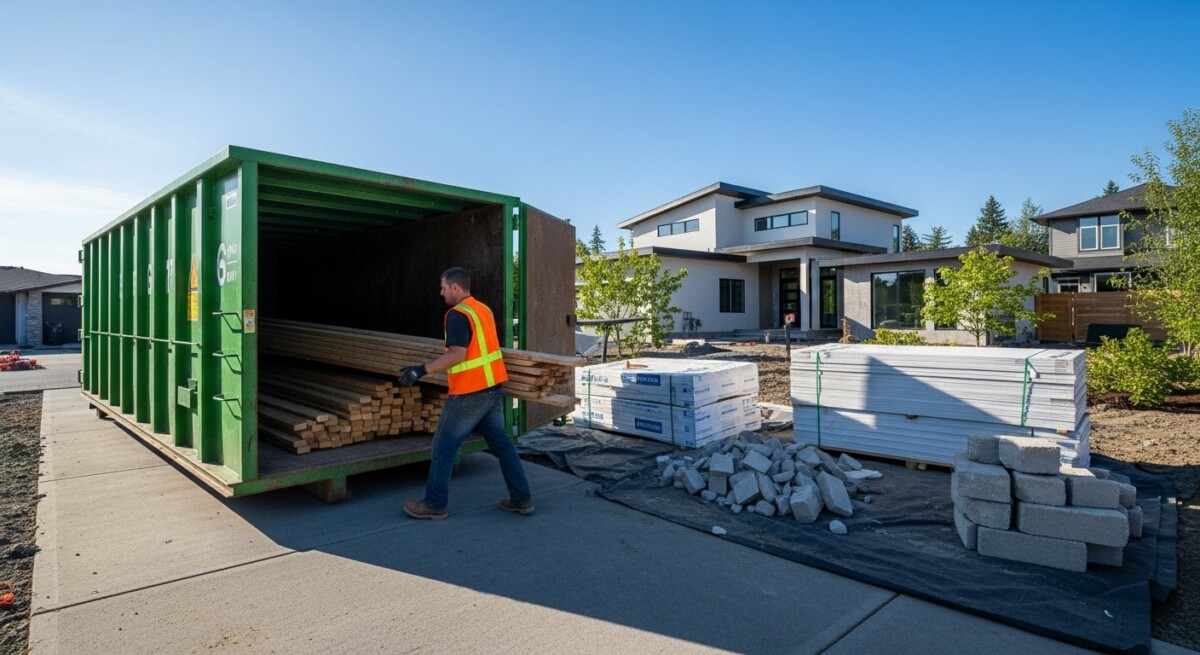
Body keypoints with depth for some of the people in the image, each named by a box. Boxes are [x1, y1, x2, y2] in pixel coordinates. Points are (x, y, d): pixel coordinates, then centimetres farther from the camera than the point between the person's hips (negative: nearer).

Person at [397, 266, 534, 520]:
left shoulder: (457, 314, -15)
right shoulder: (484, 309, 12)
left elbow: (457, 355, -24)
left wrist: (422, 370, -24)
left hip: (470, 394, -8)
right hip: (493, 388, 9)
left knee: (443, 446, 6)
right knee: (501, 443, 13)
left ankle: (435, 504, 15)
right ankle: (522, 498, 17)